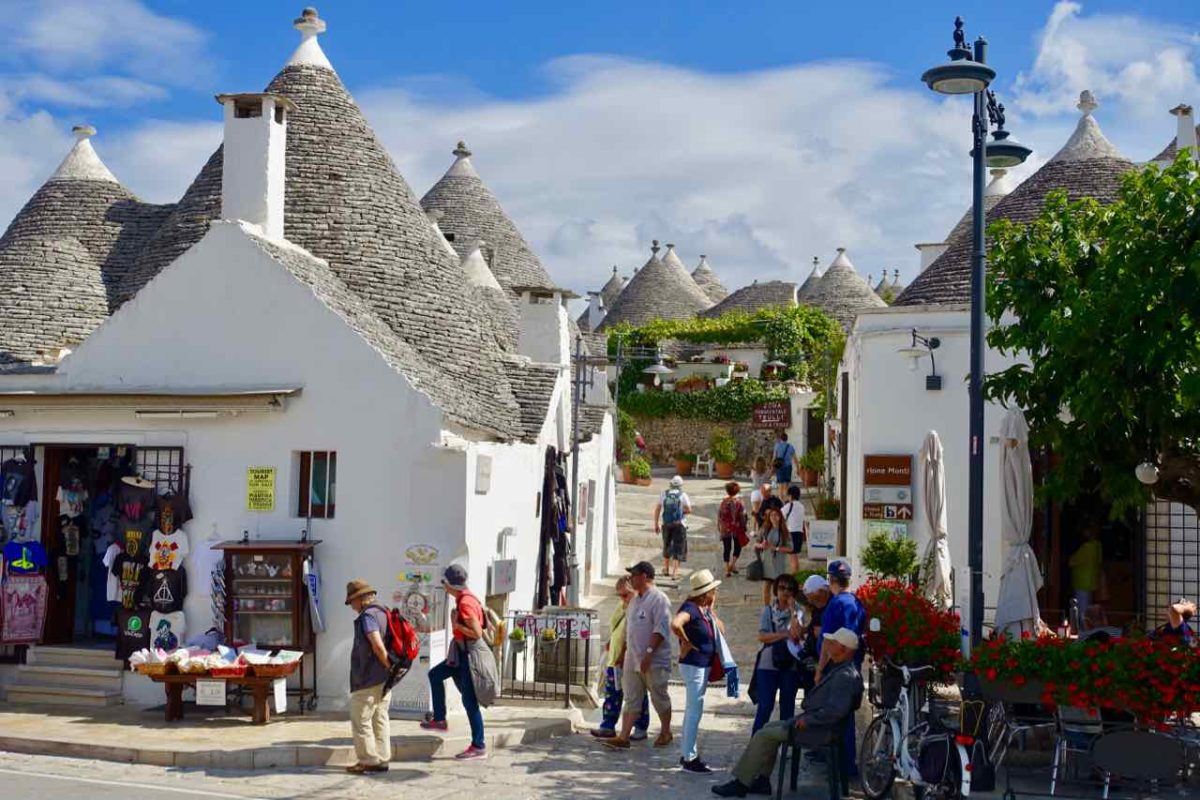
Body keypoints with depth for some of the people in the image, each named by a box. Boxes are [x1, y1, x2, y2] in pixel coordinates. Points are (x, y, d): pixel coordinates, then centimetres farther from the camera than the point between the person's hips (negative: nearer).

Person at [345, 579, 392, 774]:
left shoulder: (367, 616, -15)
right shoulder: (383, 613, 13)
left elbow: (378, 646, -25)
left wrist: (389, 666, -16)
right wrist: (391, 669, 13)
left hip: (368, 679, -9)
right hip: (383, 678, 9)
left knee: (360, 720, 0)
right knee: (380, 719, 12)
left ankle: (368, 760, 2)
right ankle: (382, 759, 14)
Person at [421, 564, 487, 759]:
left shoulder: (465, 603, -22)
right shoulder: (463, 599, 9)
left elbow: (477, 632, -25)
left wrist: (456, 625, -16)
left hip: (471, 655, -10)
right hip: (462, 652, 10)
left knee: (469, 701, -5)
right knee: (435, 675, 20)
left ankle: (479, 747, 0)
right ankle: (440, 720, 25)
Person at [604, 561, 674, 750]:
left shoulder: (659, 599, -12)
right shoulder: (635, 599, 15)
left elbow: (661, 629, -20)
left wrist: (649, 653, -25)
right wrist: (624, 653, 20)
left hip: (654, 661, -8)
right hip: (632, 659, 8)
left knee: (659, 698, 6)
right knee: (631, 699, 4)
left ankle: (666, 733, 22)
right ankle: (623, 737, 2)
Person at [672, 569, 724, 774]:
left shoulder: (704, 609, 10)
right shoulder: (691, 608, -18)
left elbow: (721, 630, 21)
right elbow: (675, 624, -37)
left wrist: (712, 611, 7)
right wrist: (686, 642, -23)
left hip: (703, 665, 10)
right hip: (693, 665, -10)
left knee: (692, 711, 15)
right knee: (694, 711, -6)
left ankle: (686, 753, 24)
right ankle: (689, 758, -1)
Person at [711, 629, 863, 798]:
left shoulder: (845, 676, -23)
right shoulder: (839, 669, 11)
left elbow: (835, 711, -32)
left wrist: (807, 720, -22)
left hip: (820, 732, -11)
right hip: (813, 722, 11)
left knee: (764, 735, -9)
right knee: (769, 727, 16)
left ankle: (740, 784, 1)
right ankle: (762, 781, 15)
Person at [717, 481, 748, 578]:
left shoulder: (723, 502, -4)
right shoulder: (739, 502, -10)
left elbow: (719, 515, 2)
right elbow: (742, 516, -10)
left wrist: (719, 527, 12)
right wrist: (743, 527, 0)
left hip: (725, 529, 2)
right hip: (737, 528, -2)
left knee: (726, 548, 8)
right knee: (737, 546, 16)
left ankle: (727, 568, 8)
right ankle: (733, 563, 0)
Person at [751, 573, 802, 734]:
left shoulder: (797, 612, 4)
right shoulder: (768, 611, 7)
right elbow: (762, 636, -4)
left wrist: (792, 609, -12)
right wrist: (785, 634, -11)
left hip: (790, 665, 1)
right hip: (768, 664, 0)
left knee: (787, 708, 7)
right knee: (764, 707, -3)